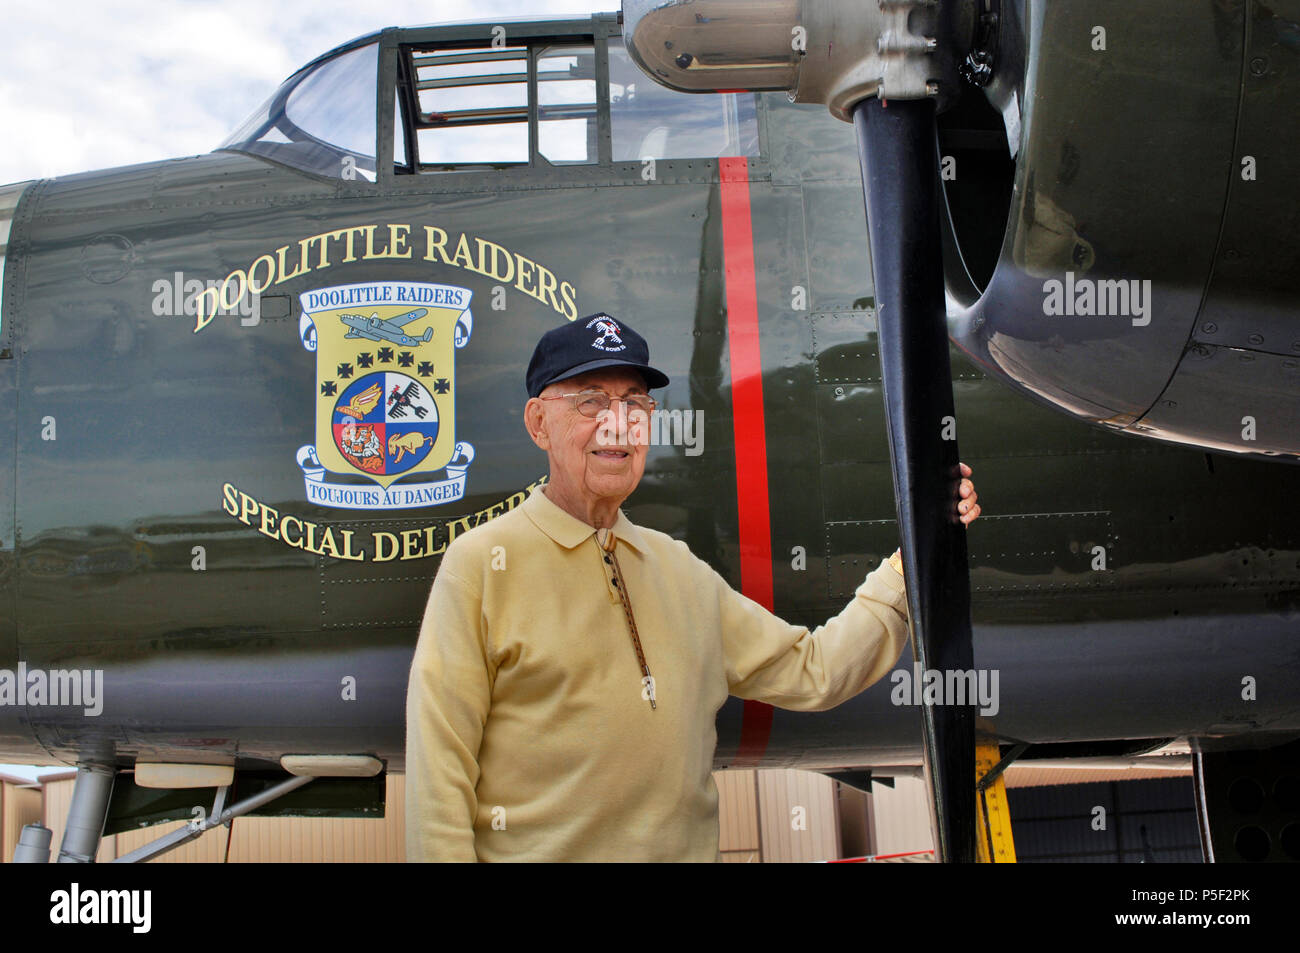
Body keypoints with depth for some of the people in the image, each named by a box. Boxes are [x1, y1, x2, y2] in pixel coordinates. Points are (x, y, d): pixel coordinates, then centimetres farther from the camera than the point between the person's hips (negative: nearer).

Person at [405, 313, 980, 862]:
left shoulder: (682, 570, 10)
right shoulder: (481, 562, -7)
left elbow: (811, 671, 9)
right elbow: (440, 761, -11)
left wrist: (915, 555, 5)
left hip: (687, 848, 5)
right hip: (538, 852, -4)